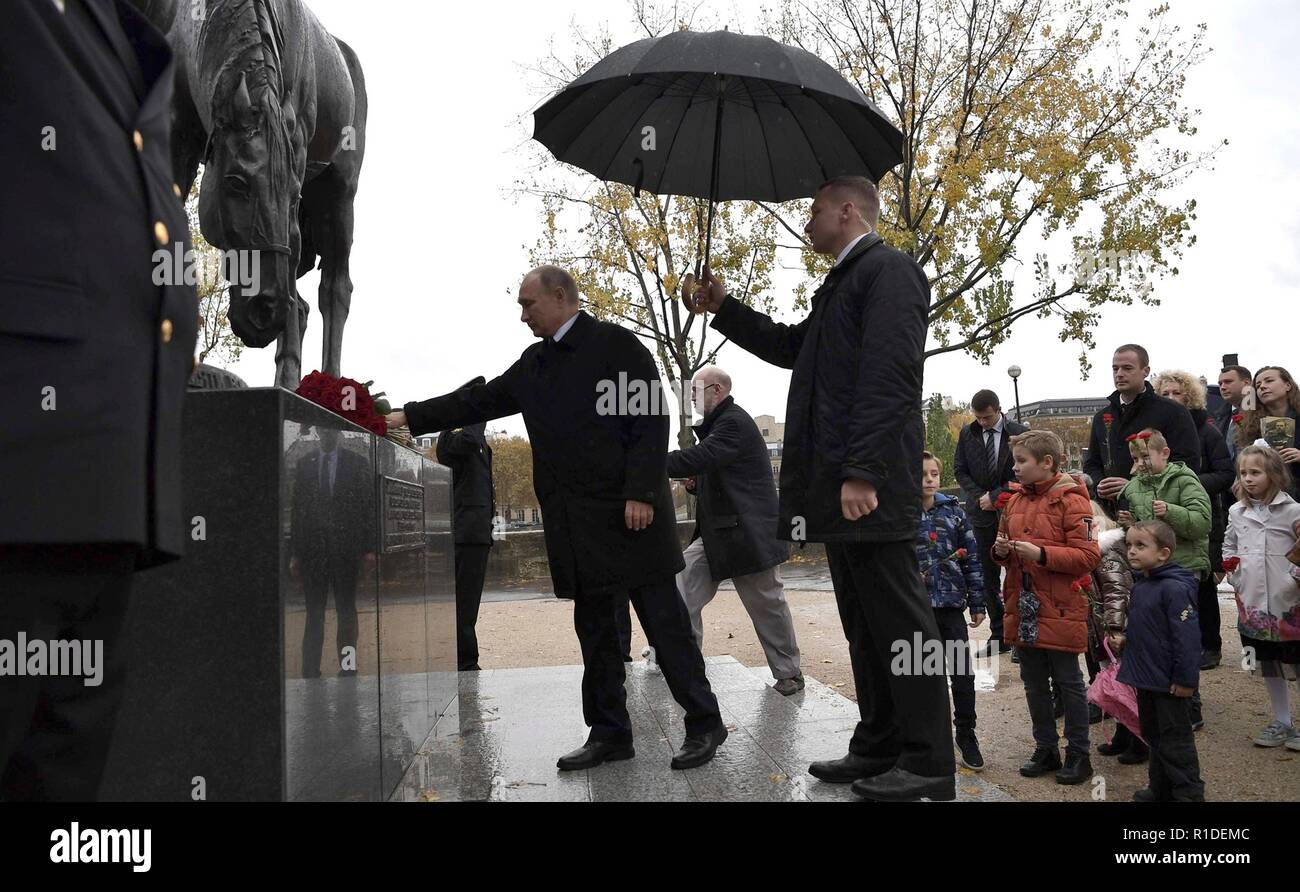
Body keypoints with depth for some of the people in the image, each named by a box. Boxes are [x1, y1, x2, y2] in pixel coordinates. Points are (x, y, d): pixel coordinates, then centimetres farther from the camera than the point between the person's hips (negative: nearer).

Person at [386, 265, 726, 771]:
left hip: (628, 515, -7)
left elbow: (650, 421, -11)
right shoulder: (533, 364, 17)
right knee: (594, 629, 10)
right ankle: (609, 733, 19)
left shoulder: (616, 345, -5)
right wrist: (407, 418, 12)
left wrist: (640, 493, -18)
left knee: (664, 620, -2)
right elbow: (478, 402, 18)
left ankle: (704, 725, 8)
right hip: (574, 524, 7)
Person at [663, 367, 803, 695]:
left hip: (748, 532, -9)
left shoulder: (734, 422, -16)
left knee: (767, 605, 2)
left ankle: (788, 674, 14)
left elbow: (698, 458, -28)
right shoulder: (716, 424, 16)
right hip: (715, 533, 9)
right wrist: (697, 484, 2)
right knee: (681, 586, -1)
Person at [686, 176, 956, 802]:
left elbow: (888, 375, -19)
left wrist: (862, 472, -25)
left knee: (897, 616, -5)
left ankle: (928, 766, 3)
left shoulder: (888, 270, -8)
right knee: (864, 622, 13)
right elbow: (791, 348, 31)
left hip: (870, 482, -10)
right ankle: (879, 750, 21)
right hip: (838, 482, 10)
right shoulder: (842, 283, 23)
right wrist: (723, 308, 24)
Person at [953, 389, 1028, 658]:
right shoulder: (967, 434, 4)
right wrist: (980, 497, -7)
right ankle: (998, 634, 14)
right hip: (983, 514, 4)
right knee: (989, 576, 7)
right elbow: (960, 470, 6)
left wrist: (995, 496, -13)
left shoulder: (1019, 433, -7)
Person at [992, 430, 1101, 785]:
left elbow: (1088, 556, -16)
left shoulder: (1070, 500, -11)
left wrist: (1041, 554, -23)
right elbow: (1005, 552, 21)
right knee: (1034, 683, 15)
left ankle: (1078, 754, 17)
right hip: (1022, 609, 7)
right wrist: (1001, 550, -2)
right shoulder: (1014, 500, 10)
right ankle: (1045, 749, 27)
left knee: (1068, 683, 5)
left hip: (1059, 611, -7)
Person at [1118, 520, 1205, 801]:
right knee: (1153, 735, 19)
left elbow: (1187, 637, -23)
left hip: (1170, 683, -9)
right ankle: (1160, 790, 32)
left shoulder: (1175, 588, -21)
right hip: (1145, 678, 9)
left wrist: (1185, 679, -22)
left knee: (1175, 741, 1)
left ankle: (1189, 793, 14)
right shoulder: (1140, 585, 7)